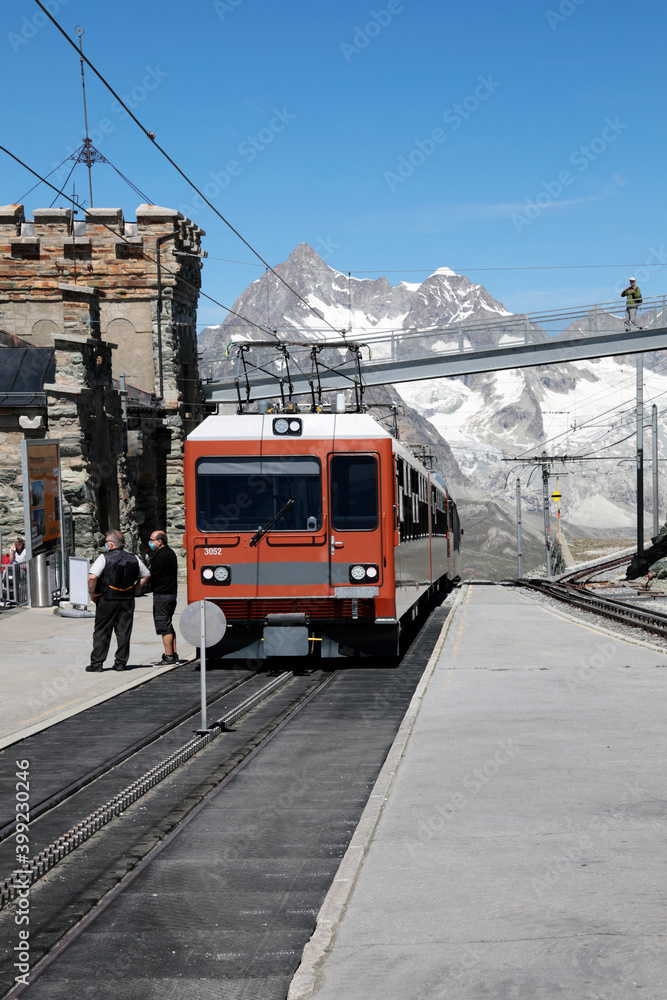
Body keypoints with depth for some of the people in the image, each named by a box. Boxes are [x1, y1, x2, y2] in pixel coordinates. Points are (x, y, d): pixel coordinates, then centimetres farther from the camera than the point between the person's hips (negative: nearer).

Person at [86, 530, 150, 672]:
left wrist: (92, 594, -9)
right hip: (128, 600, 4)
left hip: (107, 600, -4)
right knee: (124, 632, 8)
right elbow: (147, 576, 14)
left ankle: (96, 662, 4)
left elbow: (92, 577, -21)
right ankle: (121, 663, 9)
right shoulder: (134, 559, 5)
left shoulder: (104, 558, -11)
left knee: (101, 631, 4)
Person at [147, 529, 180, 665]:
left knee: (164, 626, -7)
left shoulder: (161, 556, -17)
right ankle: (174, 654, 17)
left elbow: (150, 574, -16)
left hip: (162, 595, -10)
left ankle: (169, 656, -6)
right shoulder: (170, 552, 15)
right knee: (168, 625, 15)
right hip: (171, 593, 10)